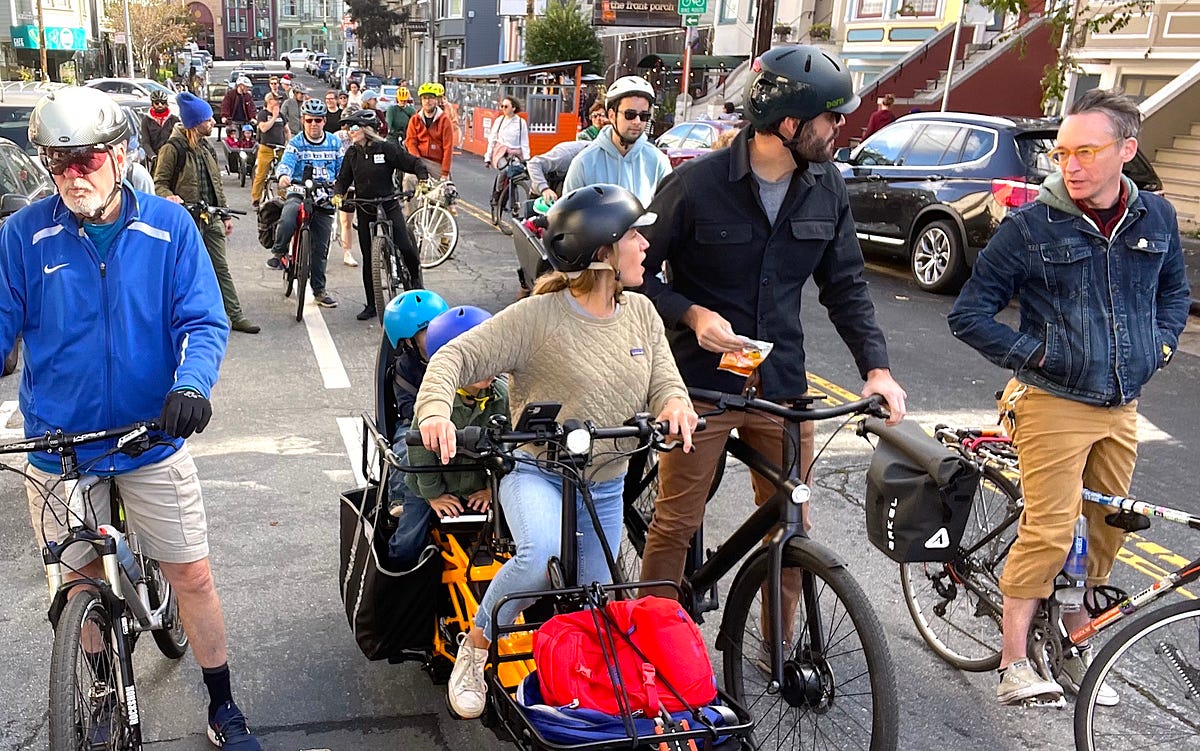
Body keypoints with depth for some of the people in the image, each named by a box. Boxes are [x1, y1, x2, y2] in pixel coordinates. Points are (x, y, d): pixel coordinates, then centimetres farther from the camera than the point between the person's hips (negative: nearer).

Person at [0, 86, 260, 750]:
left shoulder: (168, 226, -8)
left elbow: (202, 321, -10)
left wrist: (191, 382, -30)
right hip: (58, 444, 1)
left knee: (192, 575, 4)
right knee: (81, 576, 18)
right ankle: (103, 693, 43)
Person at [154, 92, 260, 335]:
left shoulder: (207, 147, 13)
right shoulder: (174, 148, -10)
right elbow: (159, 183, -8)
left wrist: (225, 215, 19)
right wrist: (170, 197, -30)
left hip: (211, 219, 7)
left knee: (221, 268, 8)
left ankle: (234, 315, 11)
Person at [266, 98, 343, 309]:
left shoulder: (335, 143, 8)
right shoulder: (296, 143, 0)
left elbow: (343, 169, 11)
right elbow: (286, 162, -15)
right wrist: (283, 175, -38)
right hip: (299, 193, -2)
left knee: (320, 248, 7)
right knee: (287, 221, -36)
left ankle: (319, 290, 19)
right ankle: (278, 253, -6)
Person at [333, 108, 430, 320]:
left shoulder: (387, 148, -8)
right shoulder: (352, 153, 5)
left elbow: (414, 163, -4)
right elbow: (343, 179, 10)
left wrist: (423, 179, -21)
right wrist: (338, 194, -9)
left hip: (390, 207, -4)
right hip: (365, 211, 4)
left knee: (405, 247, -19)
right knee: (368, 259, 5)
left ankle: (415, 276, 15)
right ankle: (371, 305, 14)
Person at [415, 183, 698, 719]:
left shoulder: (641, 313, 0)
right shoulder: (536, 317, -18)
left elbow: (664, 380, 0)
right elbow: (457, 357, -19)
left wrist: (675, 404, -25)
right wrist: (435, 410, -39)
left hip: (605, 487, 6)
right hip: (536, 472, -5)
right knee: (541, 557, -35)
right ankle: (476, 645, -7)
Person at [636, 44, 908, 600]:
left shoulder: (826, 187, 2)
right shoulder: (696, 185, -13)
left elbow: (845, 284, 9)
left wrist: (876, 366, -2)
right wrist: (691, 314, -21)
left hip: (782, 386, 4)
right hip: (702, 383, -4)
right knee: (676, 524, 4)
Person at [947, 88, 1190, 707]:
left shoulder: (1156, 218, 4)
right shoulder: (1030, 226, -10)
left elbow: (1173, 289, 24)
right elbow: (969, 313, -7)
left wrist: (1161, 345, 9)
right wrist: (1034, 355, -12)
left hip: (1121, 407, 6)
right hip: (1053, 403, -6)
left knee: (1107, 529, 13)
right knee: (1051, 531, -9)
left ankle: (1076, 644, 30)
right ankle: (1015, 664, 3)